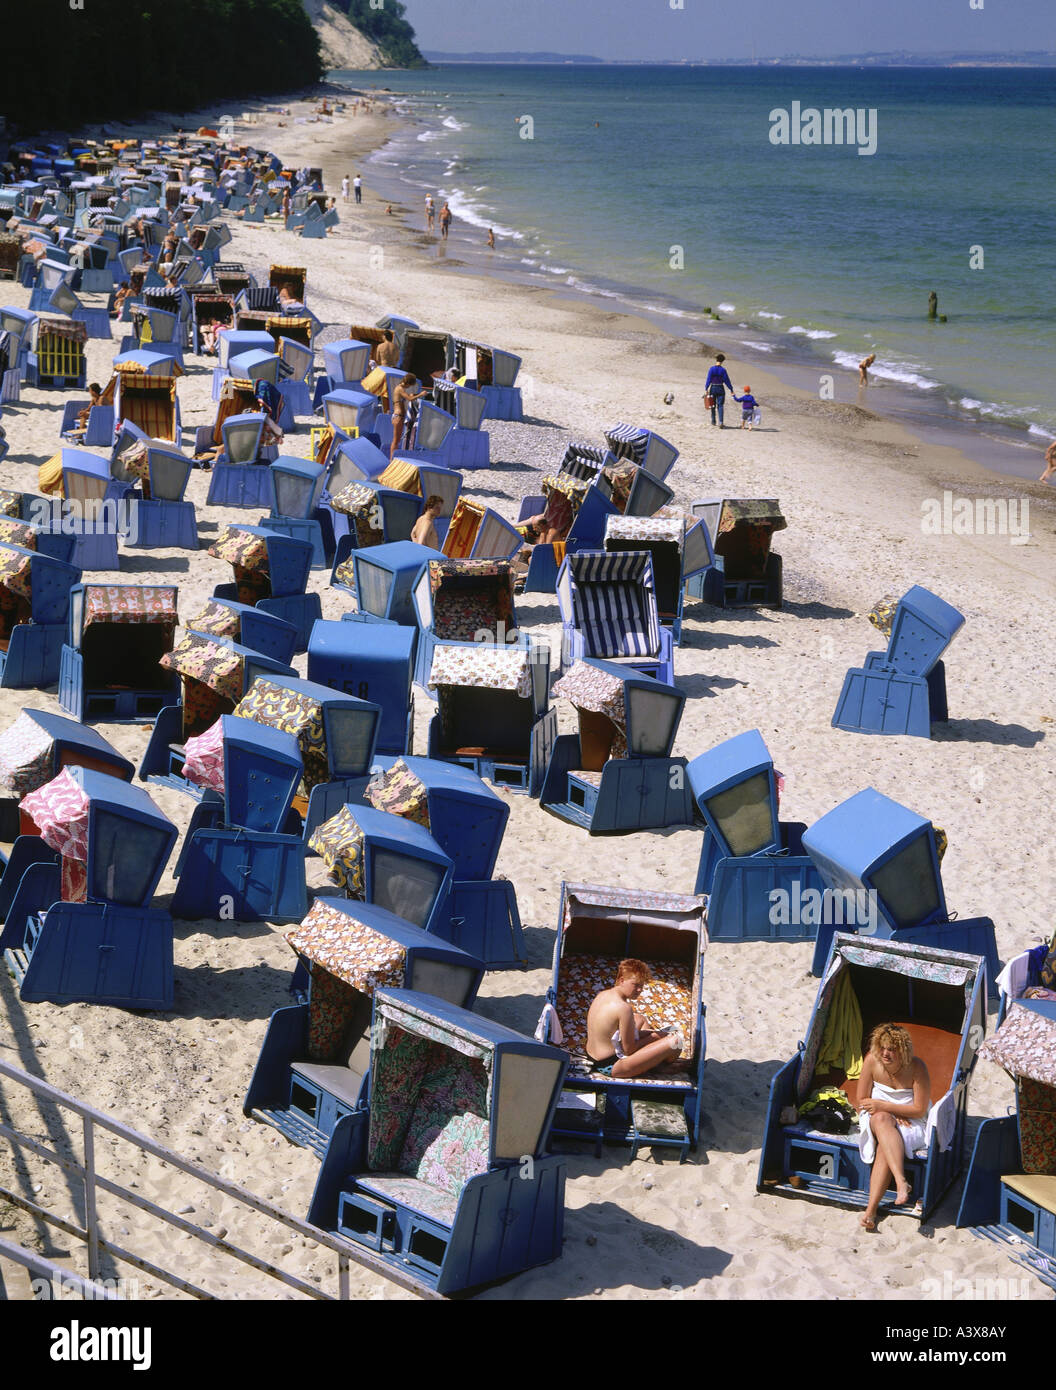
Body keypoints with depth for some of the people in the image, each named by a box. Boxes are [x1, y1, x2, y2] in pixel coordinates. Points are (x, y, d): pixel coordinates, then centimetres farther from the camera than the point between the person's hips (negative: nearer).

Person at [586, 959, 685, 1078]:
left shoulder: (602, 995, 3)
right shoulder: (623, 1008, -26)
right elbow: (629, 1049, -19)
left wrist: (650, 1033, 8)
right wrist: (652, 1037, -3)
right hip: (612, 1067, -10)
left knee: (639, 1019, 34)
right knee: (675, 1040, -13)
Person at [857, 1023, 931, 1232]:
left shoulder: (916, 1068, -15)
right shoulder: (872, 1061, -8)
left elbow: (920, 1110, -13)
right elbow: (862, 1101, 0)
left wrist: (883, 1105, -19)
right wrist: (892, 1113, -15)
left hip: (909, 1123, -2)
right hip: (877, 1119, 2)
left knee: (884, 1147, -35)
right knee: (882, 1119, -38)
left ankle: (871, 1209, -44)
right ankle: (901, 1182, -53)